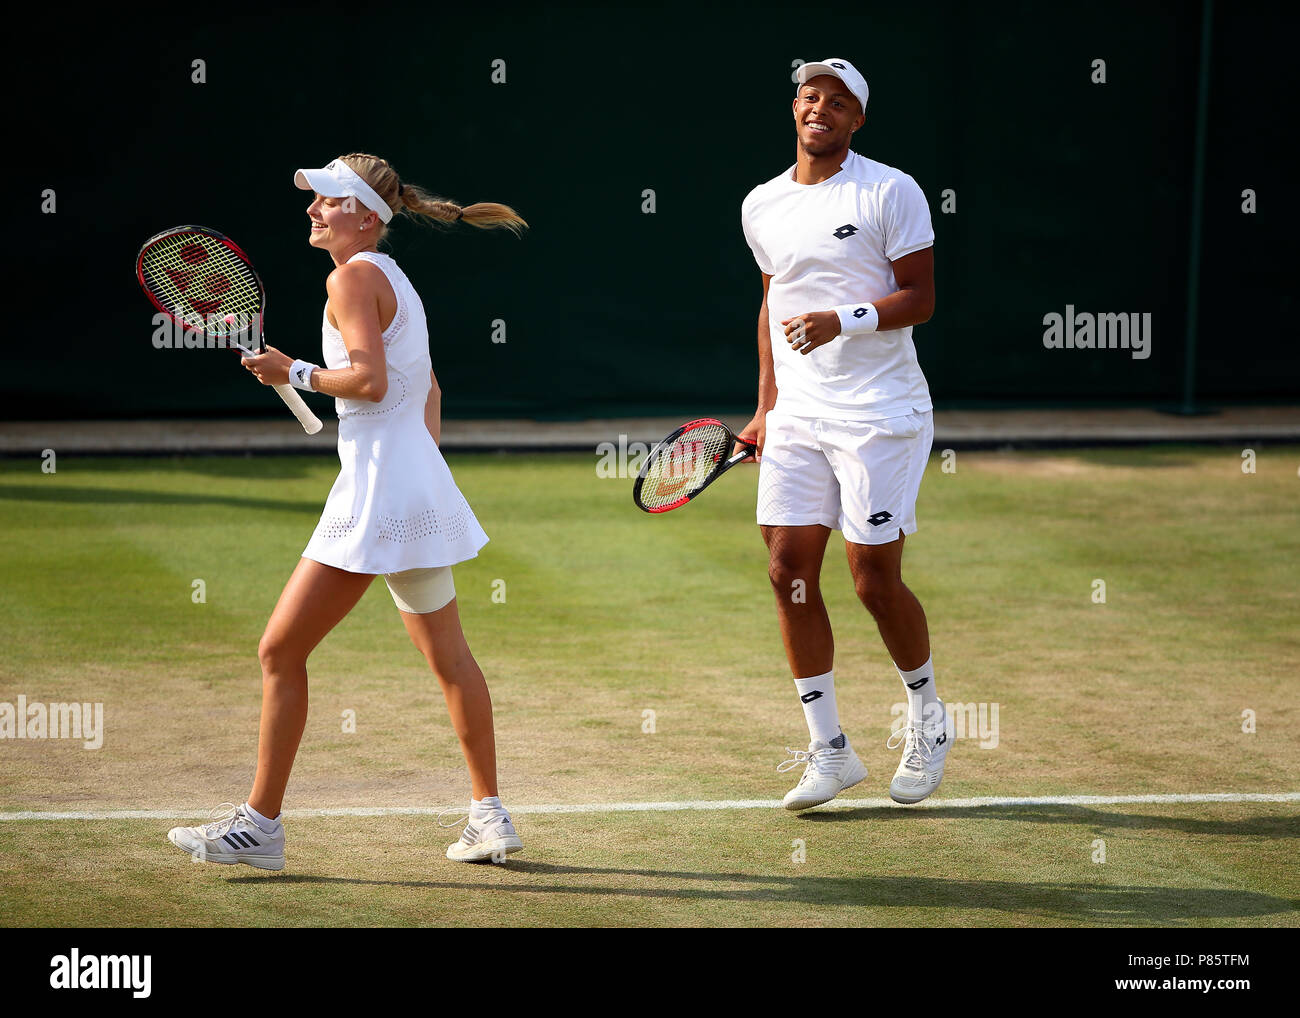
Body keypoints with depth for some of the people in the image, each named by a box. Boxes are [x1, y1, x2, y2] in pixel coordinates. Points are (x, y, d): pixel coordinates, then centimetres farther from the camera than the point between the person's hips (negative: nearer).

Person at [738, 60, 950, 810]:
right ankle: (829, 751, 5)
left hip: (879, 415, -5)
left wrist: (844, 319, -23)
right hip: (796, 421, 5)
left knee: (874, 578, -5)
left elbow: (920, 297, -8)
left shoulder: (890, 192, -6)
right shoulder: (763, 206, 12)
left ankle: (927, 715, 21)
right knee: (790, 572, -3)